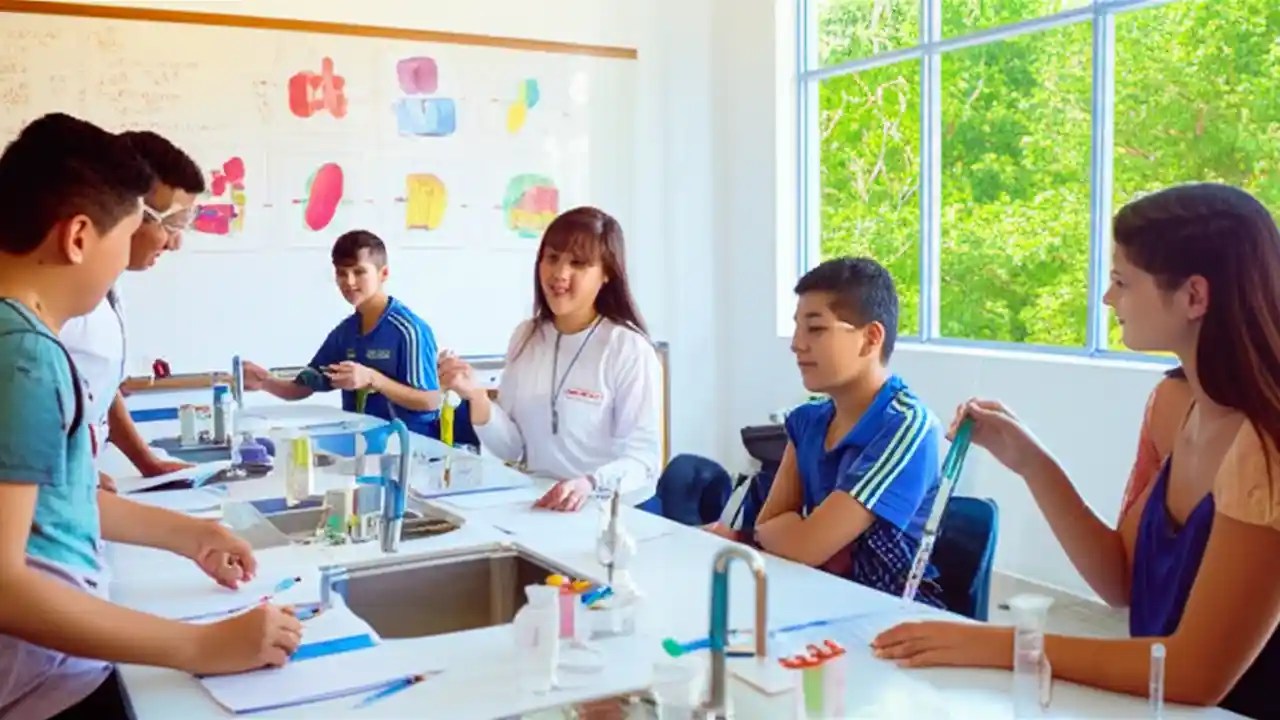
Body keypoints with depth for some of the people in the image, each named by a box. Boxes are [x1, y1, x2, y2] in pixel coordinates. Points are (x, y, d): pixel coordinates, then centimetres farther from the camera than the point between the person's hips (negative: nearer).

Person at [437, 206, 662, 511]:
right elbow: (512, 449, 8)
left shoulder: (629, 350, -11)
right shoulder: (526, 335, 7)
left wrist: (589, 484, -30)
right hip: (536, 503, 3)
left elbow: (643, 458, -13)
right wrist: (477, 397, -8)